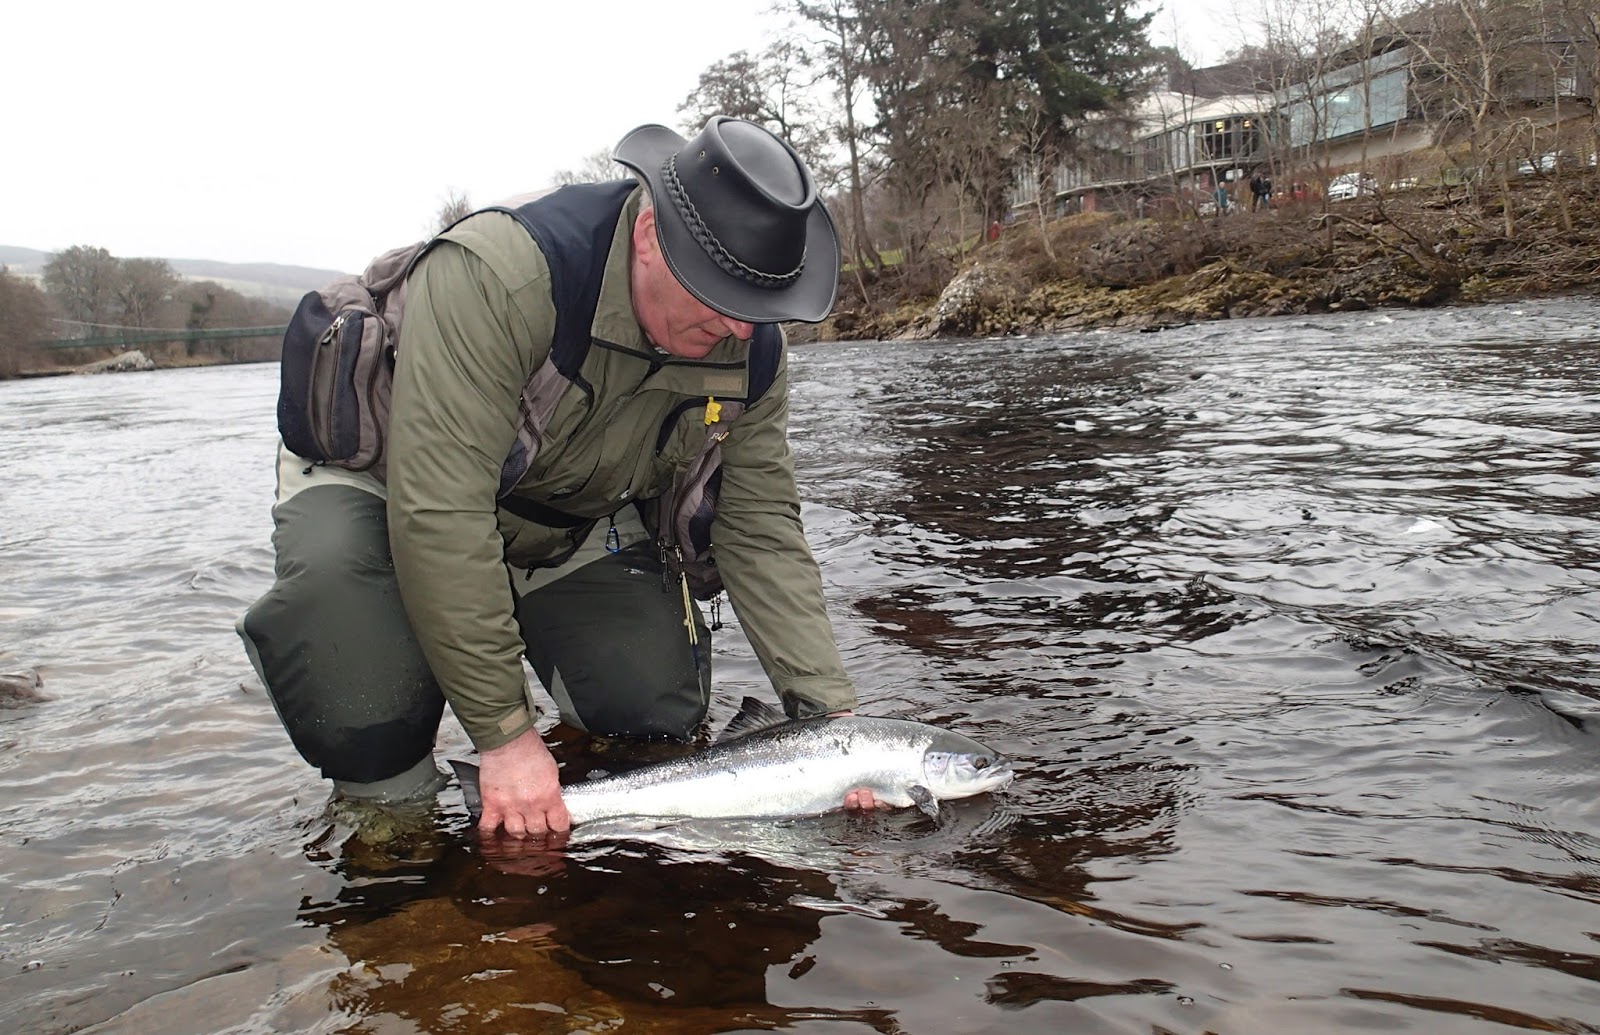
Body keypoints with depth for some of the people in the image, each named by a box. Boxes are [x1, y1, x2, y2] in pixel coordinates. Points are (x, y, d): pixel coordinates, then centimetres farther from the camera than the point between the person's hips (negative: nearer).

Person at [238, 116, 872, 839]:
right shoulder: (496, 277, -37)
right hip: (382, 485, -4)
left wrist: (831, 712, -19)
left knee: (659, 709, -14)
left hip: (572, 523, 5)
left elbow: (761, 531, -11)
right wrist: (505, 733, -34)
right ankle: (389, 799, 2)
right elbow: (440, 516, -38)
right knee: (365, 723, -32)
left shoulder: (748, 345, -16)